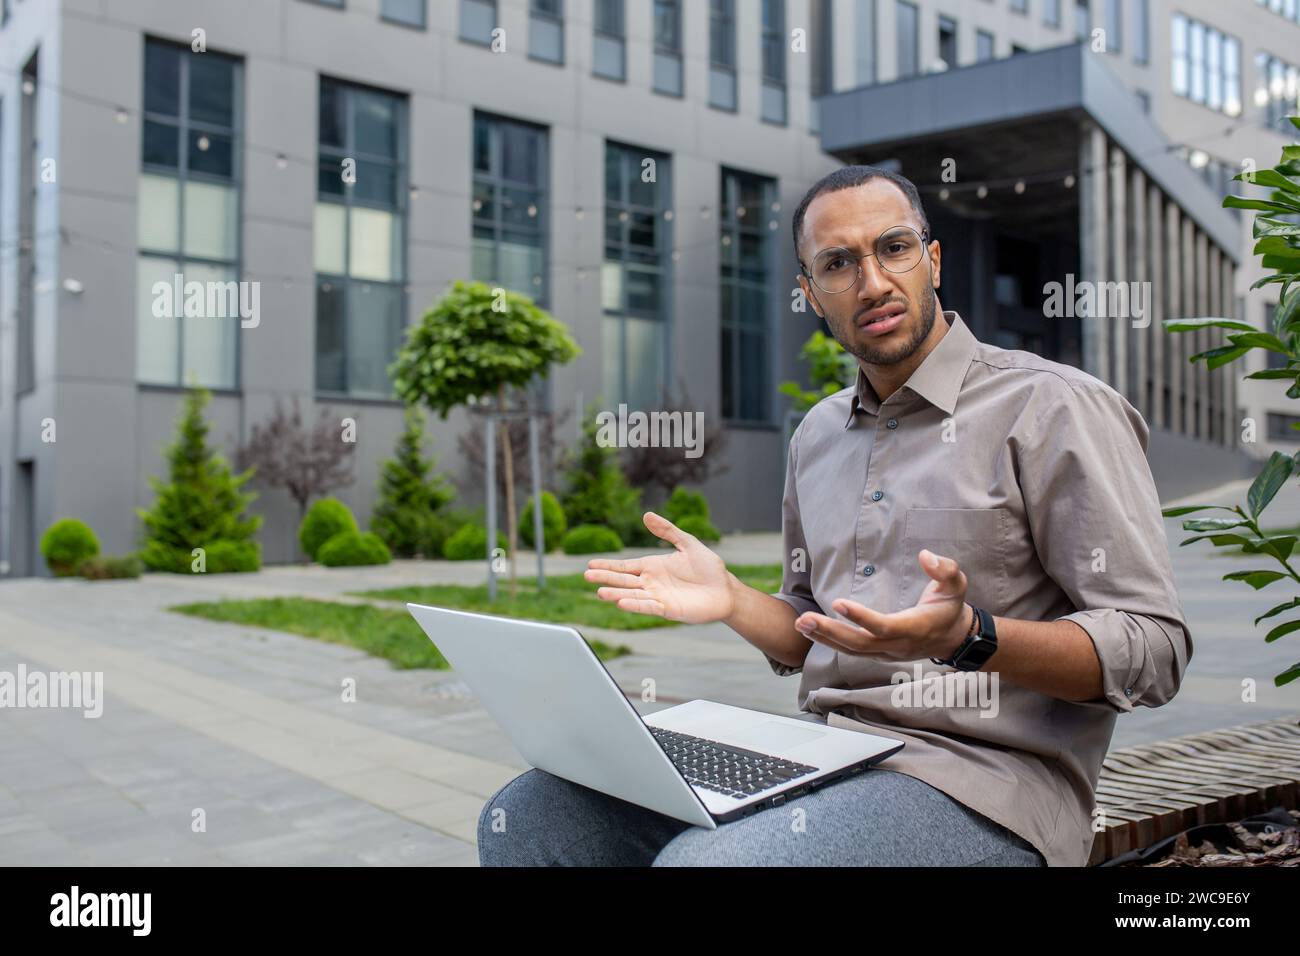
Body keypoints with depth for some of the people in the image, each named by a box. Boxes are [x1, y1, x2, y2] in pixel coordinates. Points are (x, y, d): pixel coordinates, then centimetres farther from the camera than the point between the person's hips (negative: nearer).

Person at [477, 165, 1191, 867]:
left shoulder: (1052, 407, -5)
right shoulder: (818, 434, 17)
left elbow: (1153, 650, -9)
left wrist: (967, 636, -25)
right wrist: (732, 602, 3)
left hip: (981, 787, -6)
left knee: (701, 859, -33)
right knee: (527, 815, -10)